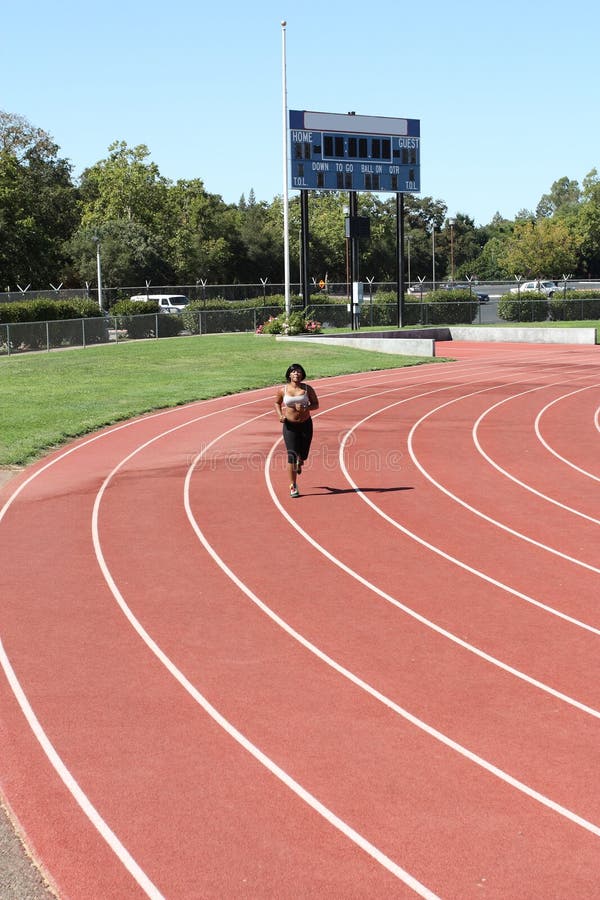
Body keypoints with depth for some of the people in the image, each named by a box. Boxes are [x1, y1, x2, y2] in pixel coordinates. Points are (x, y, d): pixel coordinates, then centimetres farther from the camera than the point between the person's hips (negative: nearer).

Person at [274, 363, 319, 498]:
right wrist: (280, 415, -4)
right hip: (289, 425, -1)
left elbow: (316, 404, 0)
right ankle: (293, 486, 0)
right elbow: (277, 403, 13)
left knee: (303, 454, 9)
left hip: (305, 424, 1)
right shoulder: (283, 390, -4)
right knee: (292, 455, -8)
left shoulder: (307, 389, -4)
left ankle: (299, 462, 50)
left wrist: (305, 408, -19)